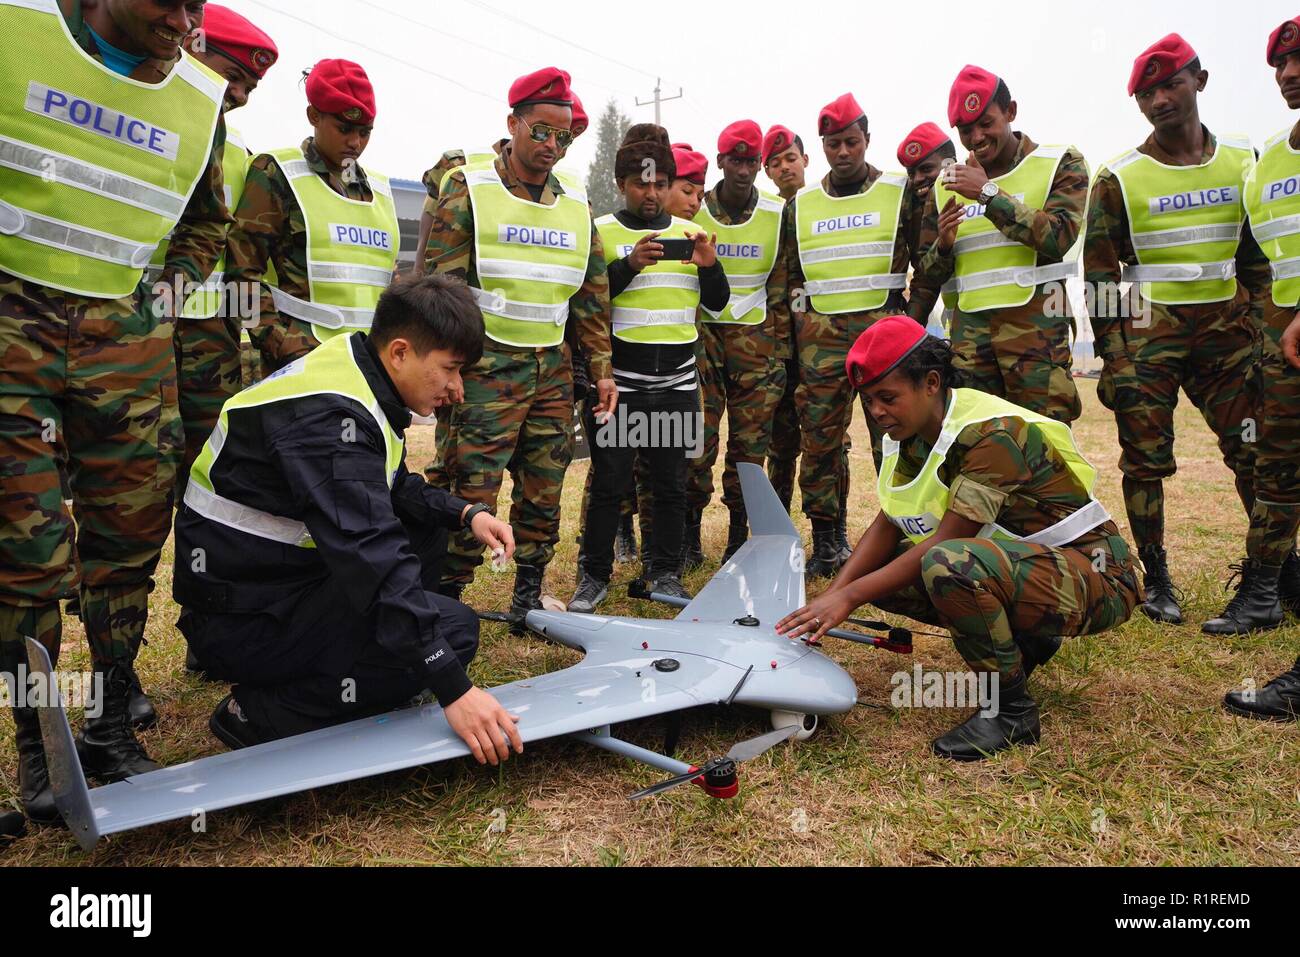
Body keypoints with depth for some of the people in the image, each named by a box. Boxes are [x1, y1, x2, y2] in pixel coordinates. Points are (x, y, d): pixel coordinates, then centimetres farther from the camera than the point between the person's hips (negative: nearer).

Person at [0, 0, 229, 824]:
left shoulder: (201, 99, 7)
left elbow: (208, 218, 23)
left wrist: (174, 284, 9)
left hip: (128, 334, 3)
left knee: (130, 539, 3)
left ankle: (112, 725, 19)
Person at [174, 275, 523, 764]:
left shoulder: (359, 374, 2)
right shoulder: (330, 414, -27)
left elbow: (395, 487, 16)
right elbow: (372, 558, -35)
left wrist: (466, 513, -3)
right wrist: (453, 690, -36)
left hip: (283, 571, 10)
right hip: (243, 617, -9)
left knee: (427, 524, 13)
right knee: (453, 629, -17)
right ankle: (261, 715, -9)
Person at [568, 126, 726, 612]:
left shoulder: (690, 233, 11)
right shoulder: (599, 232, 1)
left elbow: (717, 304, 12)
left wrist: (710, 266, -7)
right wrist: (629, 265, -22)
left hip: (677, 385, 4)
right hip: (617, 384, -3)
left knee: (672, 483, 9)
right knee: (609, 483, 2)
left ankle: (664, 572, 23)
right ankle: (594, 575, 16)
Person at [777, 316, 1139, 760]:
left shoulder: (992, 434, -25)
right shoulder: (914, 432, 1)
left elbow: (944, 541, -27)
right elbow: (887, 525, 0)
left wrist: (849, 597, -25)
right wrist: (831, 596, -13)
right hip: (1014, 560, 9)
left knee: (948, 564, -36)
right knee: (880, 571, -2)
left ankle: (1011, 711, -13)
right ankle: (1023, 641, 11)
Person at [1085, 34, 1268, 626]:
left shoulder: (1242, 163, 9)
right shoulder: (1119, 178, -1)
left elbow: (1258, 257, 13)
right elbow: (1099, 273, -3)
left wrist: (1259, 331, 5)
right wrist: (1112, 359, -8)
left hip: (1225, 328, 3)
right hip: (1148, 331, -2)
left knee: (1257, 451, 1)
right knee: (1145, 460, -1)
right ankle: (1156, 578, 12)